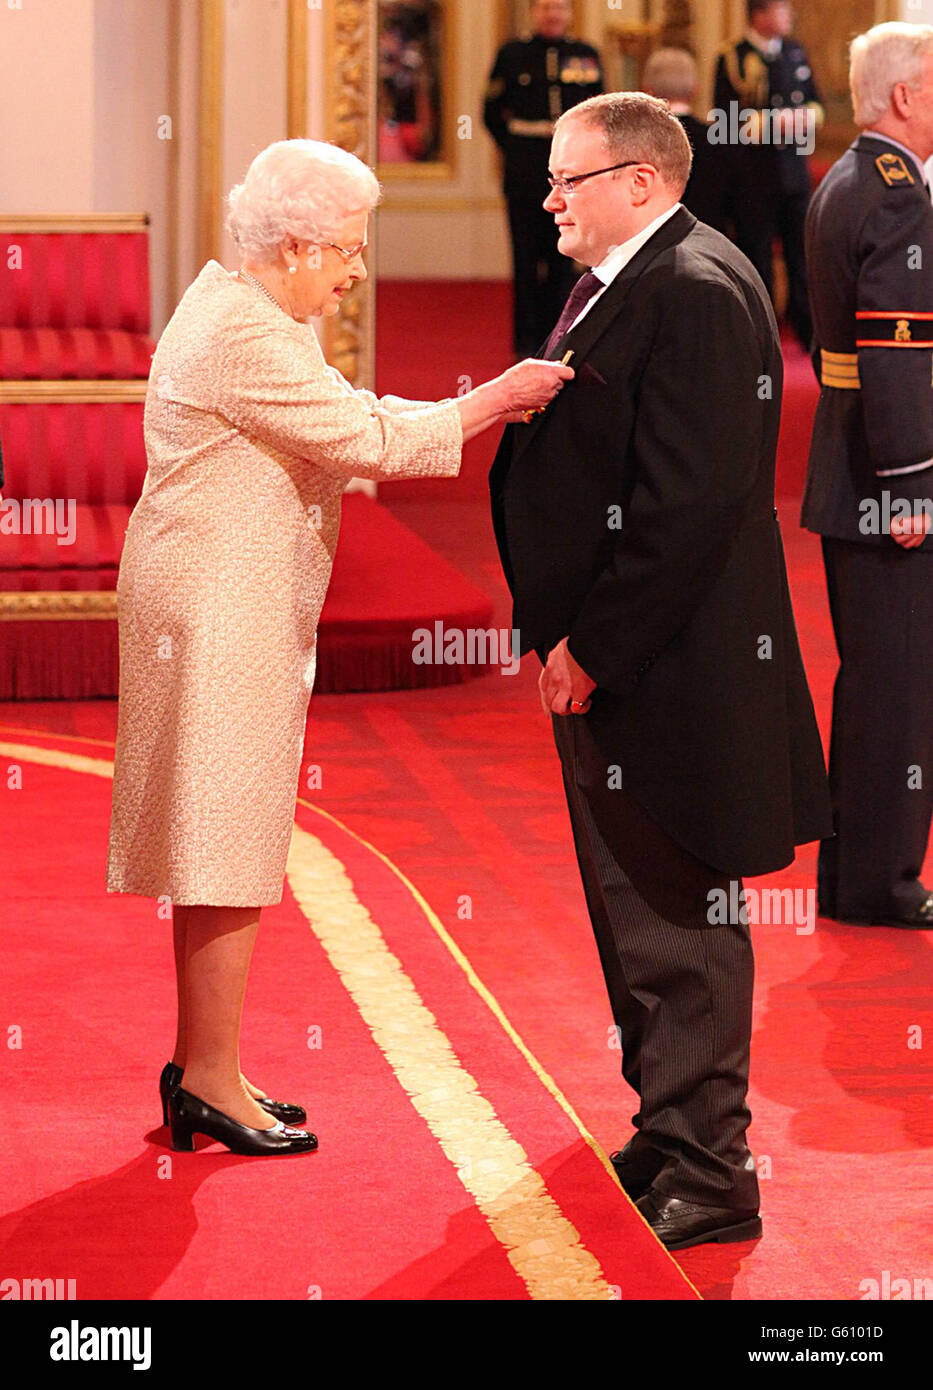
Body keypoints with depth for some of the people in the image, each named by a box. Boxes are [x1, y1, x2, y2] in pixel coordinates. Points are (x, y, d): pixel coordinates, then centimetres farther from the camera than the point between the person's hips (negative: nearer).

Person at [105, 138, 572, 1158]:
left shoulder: (237, 305, 13)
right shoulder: (245, 337, -20)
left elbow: (345, 424, 14)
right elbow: (368, 440, -20)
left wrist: (476, 407, 3)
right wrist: (495, 400, -11)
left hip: (231, 604, 11)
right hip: (219, 610, -11)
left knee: (222, 840, 14)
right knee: (228, 842, -4)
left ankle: (201, 1065, 21)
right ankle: (211, 1082, 3)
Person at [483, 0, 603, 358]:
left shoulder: (586, 56, 7)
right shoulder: (513, 54, 3)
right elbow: (492, 112, 10)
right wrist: (514, 150, 4)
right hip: (525, 173, -1)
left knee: (564, 258, 3)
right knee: (527, 257, 1)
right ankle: (527, 343, 6)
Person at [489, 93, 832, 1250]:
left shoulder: (696, 291, -19)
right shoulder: (614, 287, 14)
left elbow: (688, 501, -24)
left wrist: (591, 648, -20)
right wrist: (556, 631, 11)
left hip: (666, 671, -11)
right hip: (603, 664, 11)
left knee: (678, 926, -3)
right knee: (634, 916, 19)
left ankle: (706, 1177, 4)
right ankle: (670, 1133, 31)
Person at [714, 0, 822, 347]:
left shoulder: (795, 52, 12)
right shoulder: (732, 60, -6)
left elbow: (815, 103, 19)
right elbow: (725, 118, -11)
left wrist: (807, 116, -4)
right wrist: (773, 122, -19)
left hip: (795, 170, 5)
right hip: (753, 174, -5)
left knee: (801, 253, 9)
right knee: (757, 254, 1)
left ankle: (809, 331, 18)